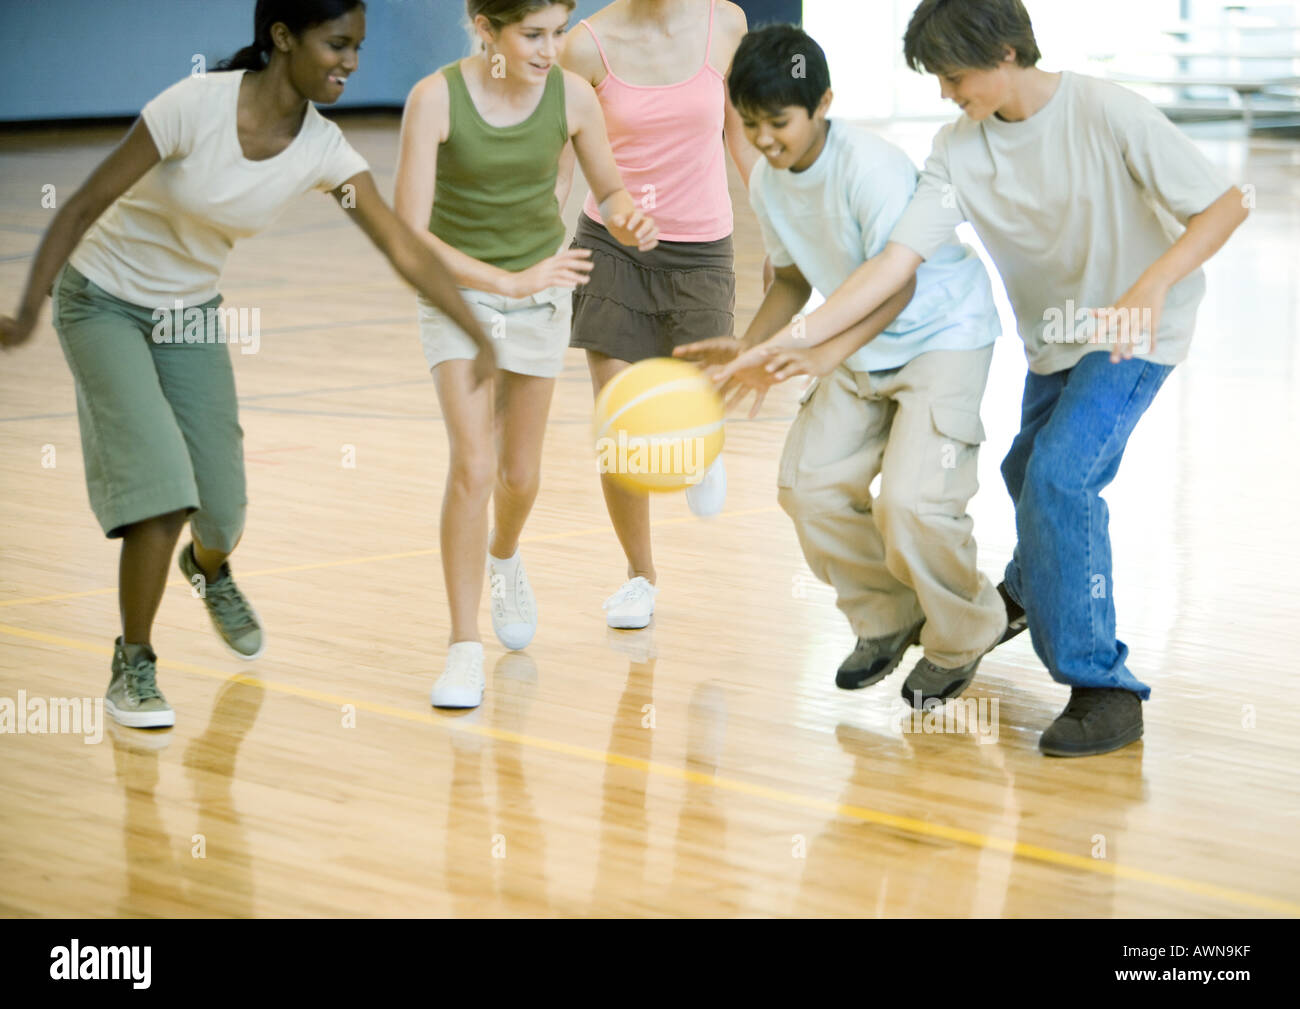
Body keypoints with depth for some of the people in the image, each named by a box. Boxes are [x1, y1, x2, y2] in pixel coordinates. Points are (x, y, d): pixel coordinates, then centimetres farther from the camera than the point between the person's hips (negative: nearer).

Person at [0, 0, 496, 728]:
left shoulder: (323, 149, -14)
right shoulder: (195, 107, -28)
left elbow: (406, 251, -15)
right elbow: (84, 207, -23)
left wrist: (485, 340, -23)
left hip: (192, 312, 5)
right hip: (103, 303, -5)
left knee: (223, 508, 4)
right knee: (163, 484, -19)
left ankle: (209, 567, 44)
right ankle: (134, 665, 0)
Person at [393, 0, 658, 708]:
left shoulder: (572, 95, -15)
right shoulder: (436, 98, -24)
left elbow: (609, 188, 2)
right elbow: (410, 232, -25)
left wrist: (626, 219, -23)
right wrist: (510, 281, -33)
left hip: (542, 291, 3)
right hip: (458, 289, -3)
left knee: (521, 476, 13)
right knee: (473, 465, -18)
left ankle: (504, 558, 48)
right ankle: (465, 649, -8)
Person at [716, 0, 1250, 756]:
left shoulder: (1105, 113, -25)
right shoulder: (960, 149, -10)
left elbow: (1225, 205, -21)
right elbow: (899, 260, -15)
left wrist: (1151, 284, -38)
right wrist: (785, 345, -23)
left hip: (1135, 333, -6)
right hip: (1052, 339, 6)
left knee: (1062, 477, -24)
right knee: (1031, 476, 23)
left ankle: (1101, 685, -19)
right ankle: (1030, 594, 57)